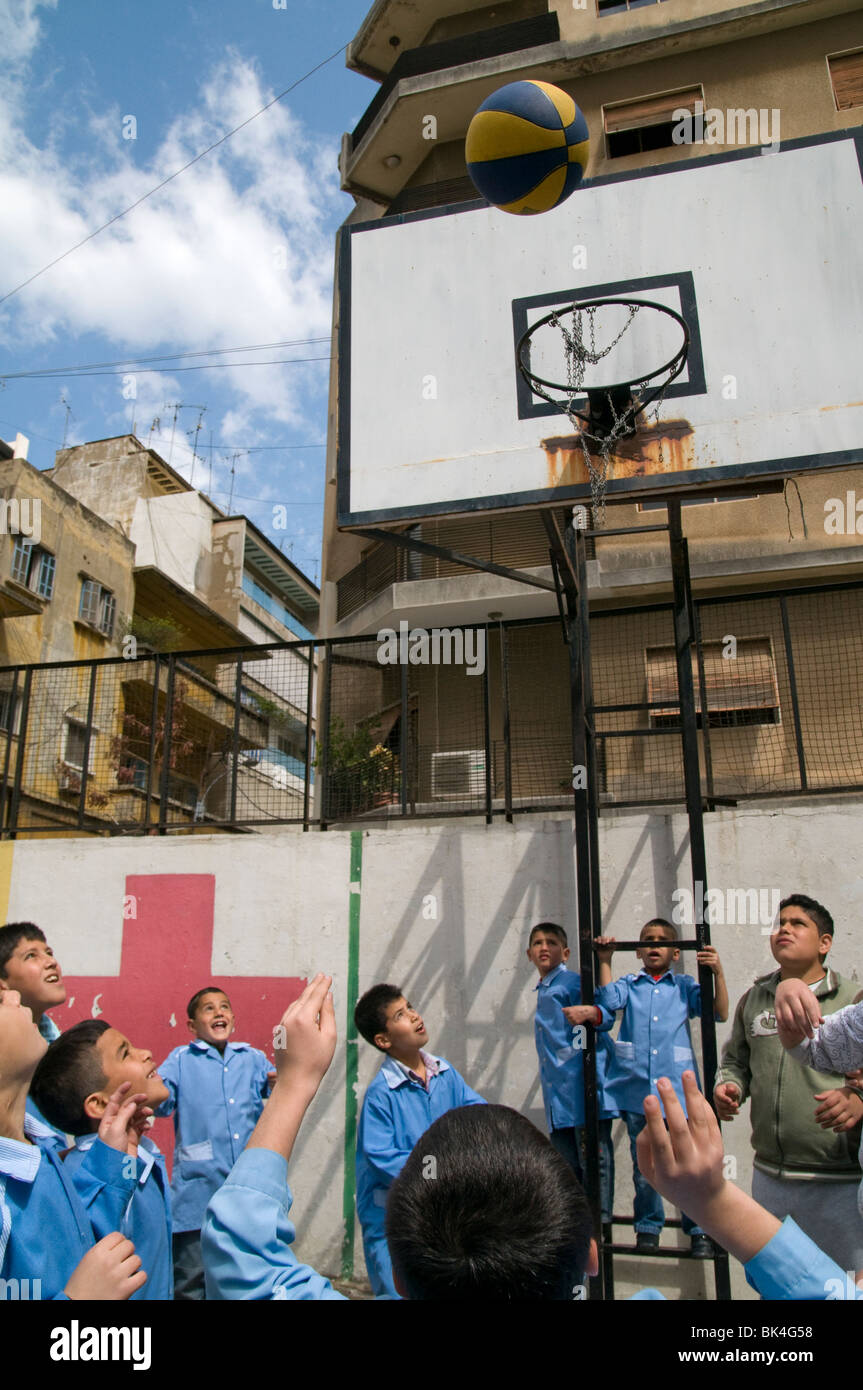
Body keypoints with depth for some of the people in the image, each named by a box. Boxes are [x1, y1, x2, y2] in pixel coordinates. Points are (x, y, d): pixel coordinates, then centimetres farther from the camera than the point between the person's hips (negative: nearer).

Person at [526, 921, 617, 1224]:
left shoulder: (571, 981, -6)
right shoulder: (542, 991, 20)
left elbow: (606, 1014, -18)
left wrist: (590, 1013, -37)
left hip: (582, 1084, -9)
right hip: (558, 1093, 9)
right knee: (565, 1163, 15)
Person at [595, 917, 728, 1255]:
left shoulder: (684, 986, 9)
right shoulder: (629, 985, 11)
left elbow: (720, 1013, 1)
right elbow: (608, 1000, -7)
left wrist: (717, 973, -11)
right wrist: (605, 961, -10)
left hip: (678, 1090, -1)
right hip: (636, 1091, 1)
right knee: (643, 1167, 10)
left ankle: (698, 1230, 17)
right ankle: (648, 1227, 26)